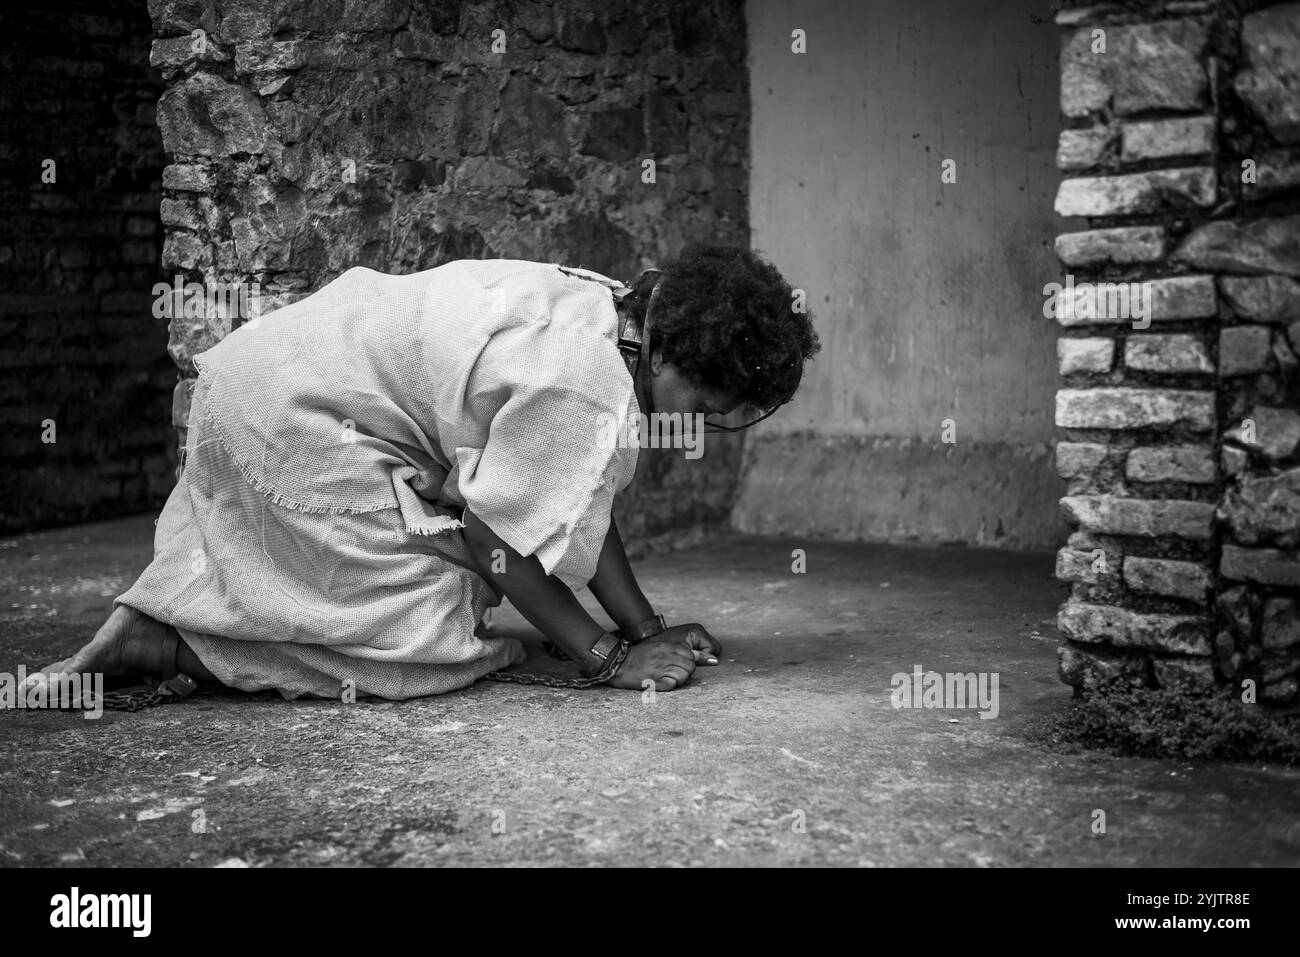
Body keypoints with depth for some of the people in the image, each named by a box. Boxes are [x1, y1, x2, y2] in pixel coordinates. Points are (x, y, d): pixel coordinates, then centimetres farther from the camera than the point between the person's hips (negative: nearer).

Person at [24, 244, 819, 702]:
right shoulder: (583, 386, -30)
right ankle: (176, 647, -6)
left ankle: (159, 620, 22)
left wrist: (649, 629, 1)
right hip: (290, 418, -10)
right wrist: (608, 656, -12)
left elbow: (581, 500, 4)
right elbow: (500, 538, -21)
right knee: (435, 638, -10)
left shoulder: (610, 310, -1)